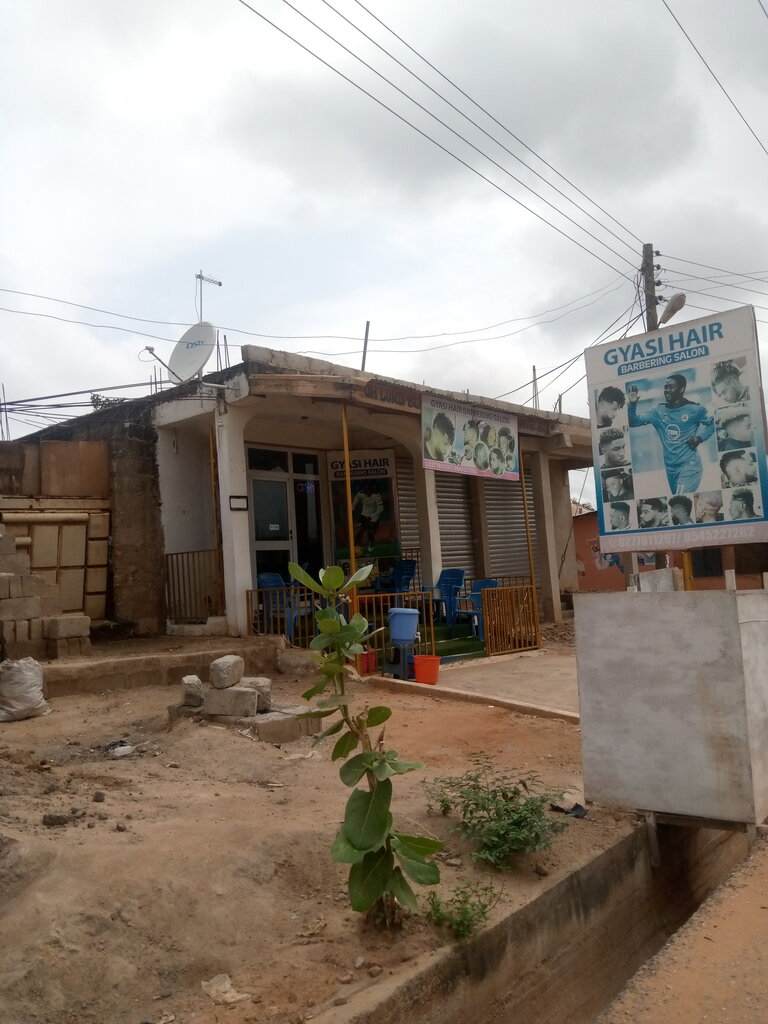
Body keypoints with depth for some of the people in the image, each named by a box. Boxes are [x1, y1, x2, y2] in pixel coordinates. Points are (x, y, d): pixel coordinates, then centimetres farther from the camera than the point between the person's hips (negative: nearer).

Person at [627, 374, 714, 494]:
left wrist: (700, 438, -8)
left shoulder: (694, 409, -5)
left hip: (689, 465, -5)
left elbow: (712, 423, 8)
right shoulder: (659, 411, 4)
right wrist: (632, 404, -17)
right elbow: (633, 421, 0)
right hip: (669, 468, 6)